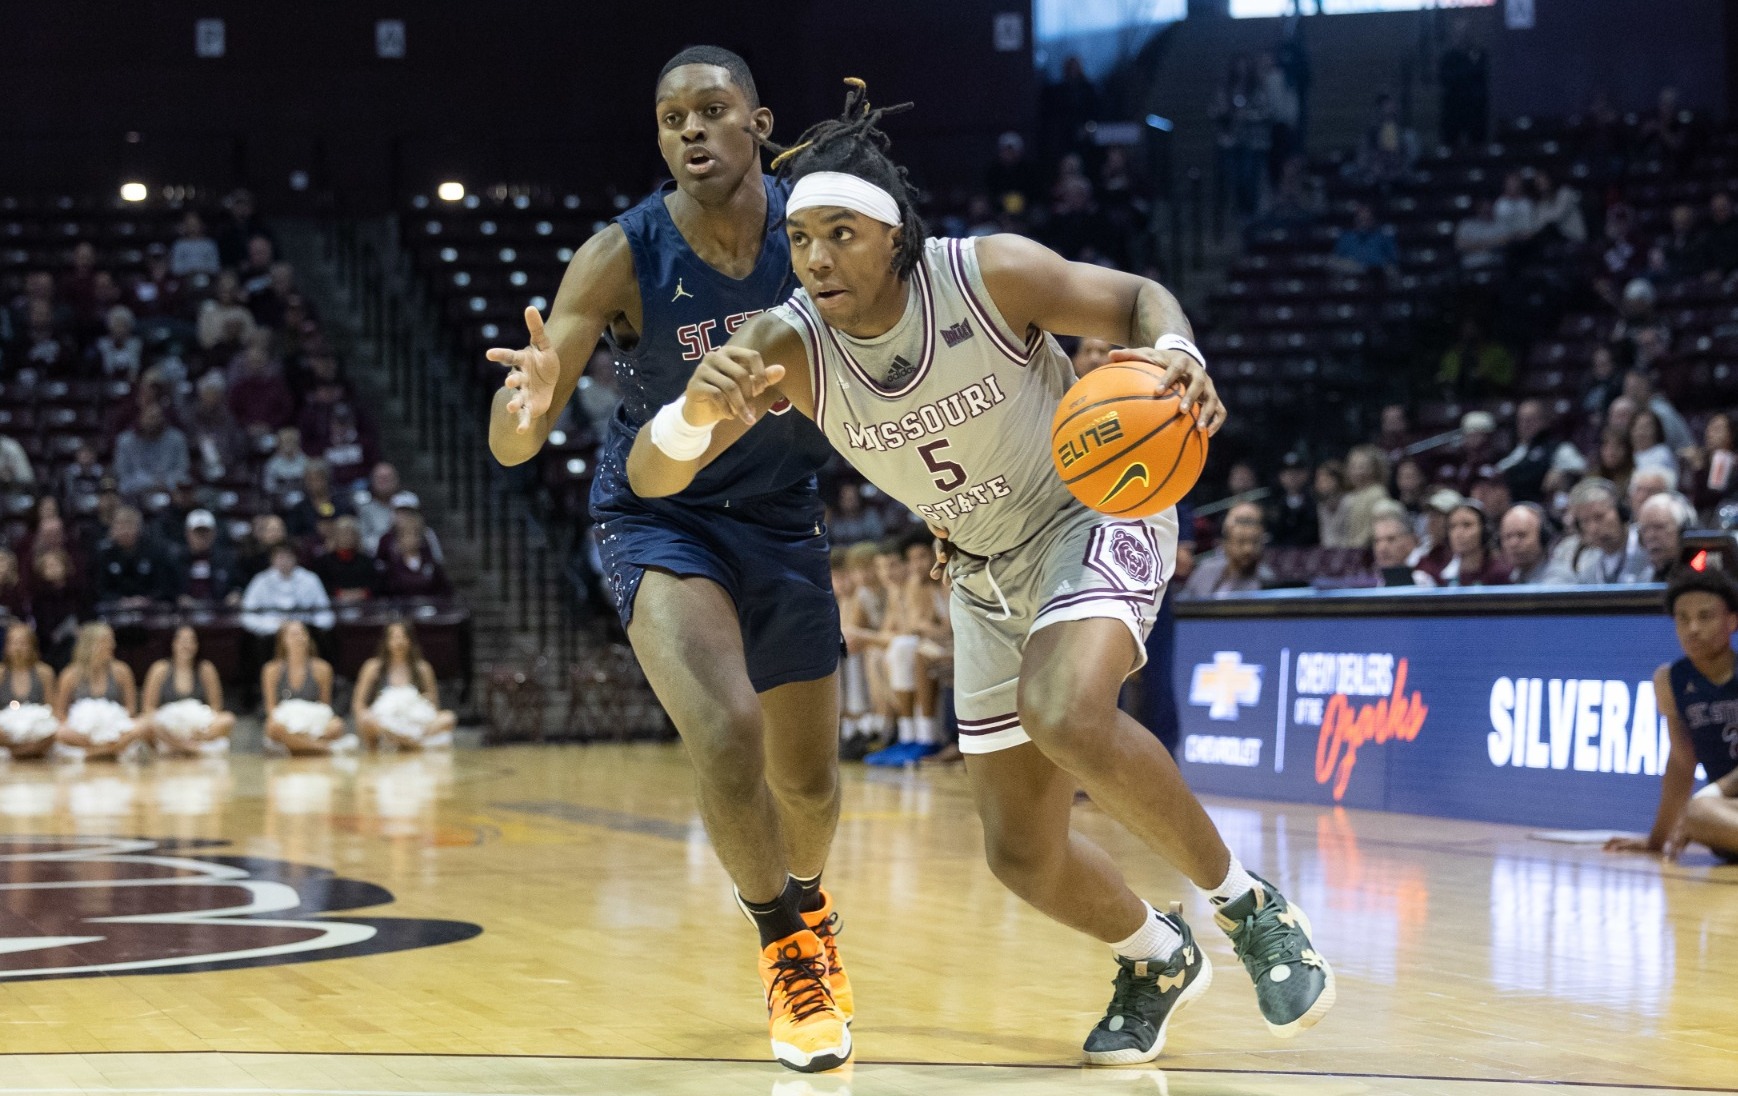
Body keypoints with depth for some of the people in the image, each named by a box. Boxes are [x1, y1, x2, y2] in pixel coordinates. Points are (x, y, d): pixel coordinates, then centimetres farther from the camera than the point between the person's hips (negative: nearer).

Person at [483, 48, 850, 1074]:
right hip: (660, 516, -3)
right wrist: (526, 403, -48)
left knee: (810, 777, 12)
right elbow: (512, 445, -25)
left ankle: (806, 906, 47)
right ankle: (789, 948, -1)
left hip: (782, 515, 3)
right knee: (729, 735, -25)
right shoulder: (621, 259, -22)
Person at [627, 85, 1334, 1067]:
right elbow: (650, 479, -24)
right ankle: (1157, 958, 36)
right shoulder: (784, 346, -19)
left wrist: (1175, 354, -35)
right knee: (1023, 853, 5)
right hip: (991, 572, 5)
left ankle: (1248, 904, -13)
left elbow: (1139, 299, -11)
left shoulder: (993, 274, -26)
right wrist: (697, 414, -47)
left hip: (1097, 508, -5)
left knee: (1065, 711, -35)